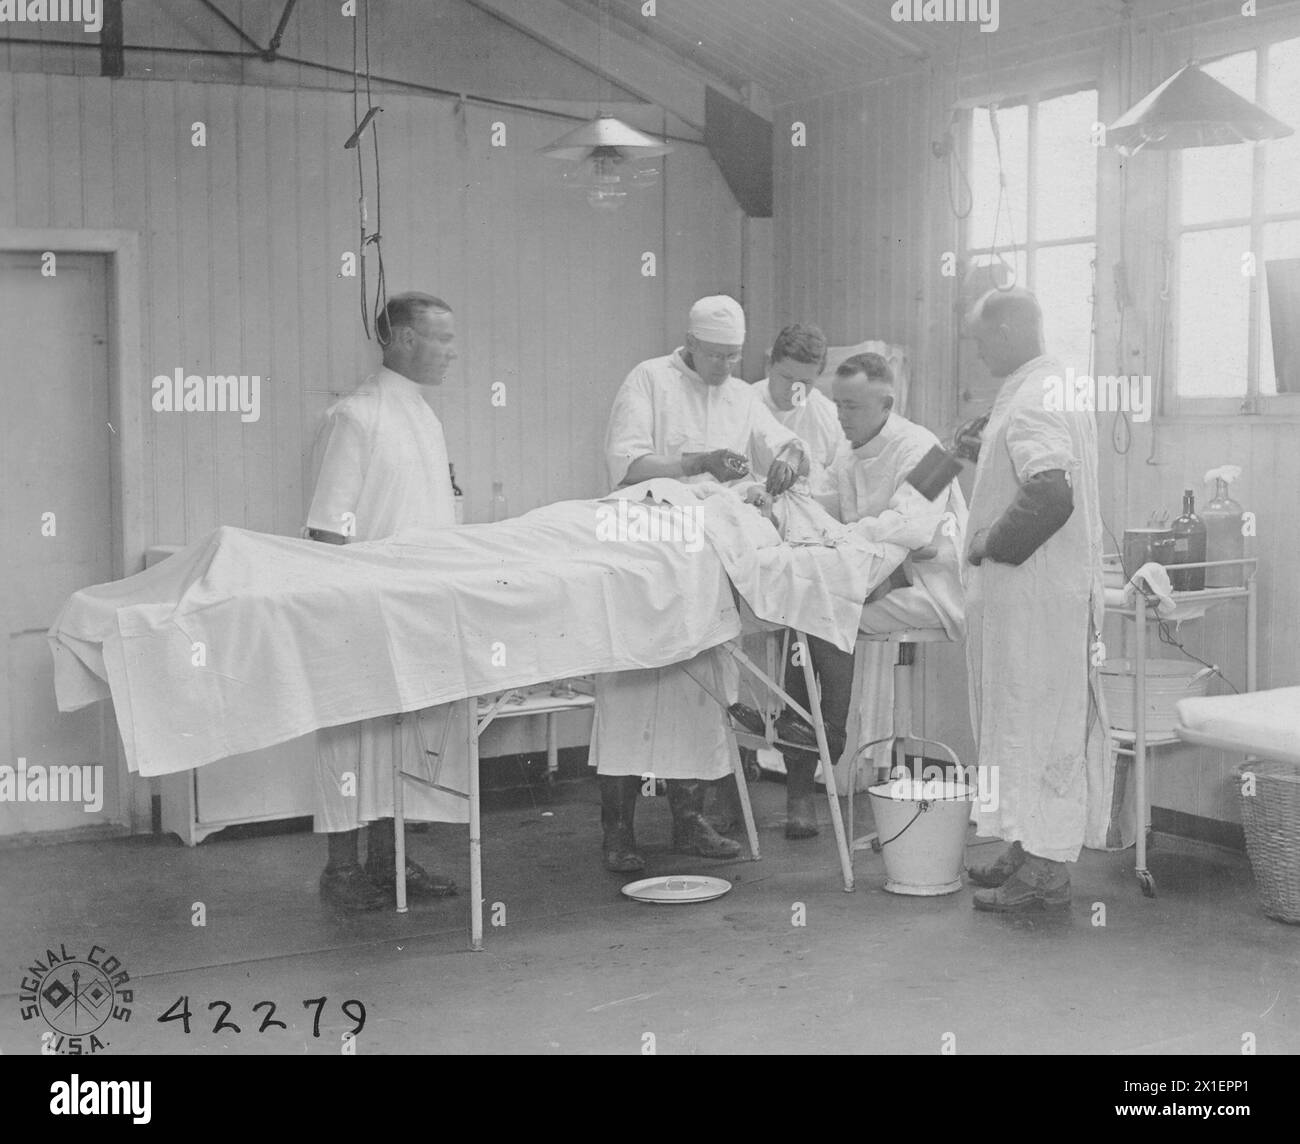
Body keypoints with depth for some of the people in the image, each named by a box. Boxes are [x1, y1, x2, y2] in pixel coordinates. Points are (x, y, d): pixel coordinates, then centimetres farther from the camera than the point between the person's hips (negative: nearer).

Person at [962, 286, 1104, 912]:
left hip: (1033, 591, -10)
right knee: (1025, 723, 15)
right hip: (1031, 586, 10)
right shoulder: (1055, 386, 16)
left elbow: (1049, 494, -29)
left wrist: (991, 545, -18)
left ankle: (1046, 868, 2)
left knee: (1036, 725, -4)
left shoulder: (1032, 401, -17)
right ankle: (1030, 849, 24)